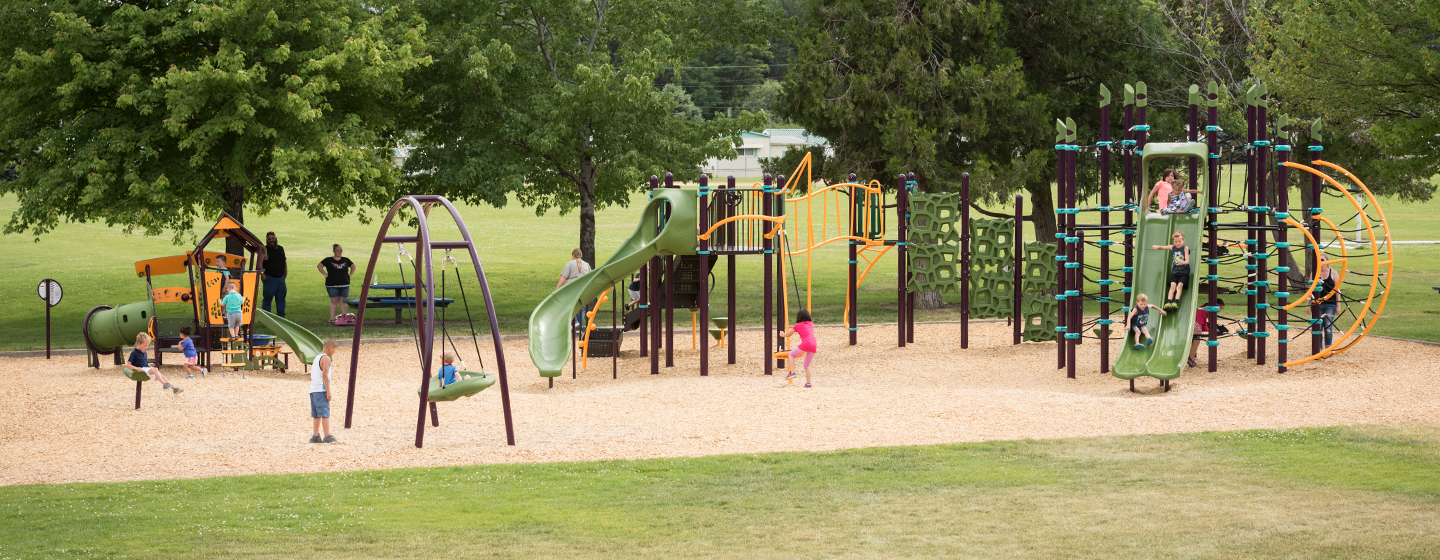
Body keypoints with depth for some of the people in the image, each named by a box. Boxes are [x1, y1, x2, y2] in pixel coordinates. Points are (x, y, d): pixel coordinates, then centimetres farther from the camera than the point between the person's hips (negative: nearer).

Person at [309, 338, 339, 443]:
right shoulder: (326, 358, -8)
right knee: (325, 413, -11)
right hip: (321, 390, -9)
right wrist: (328, 391, -15)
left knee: (317, 415, 10)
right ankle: (327, 437, -14)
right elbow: (325, 375, -15)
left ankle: (315, 436, 9)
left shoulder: (317, 358, 20)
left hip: (313, 390, 9)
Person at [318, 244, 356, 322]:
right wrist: (325, 274, -6)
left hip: (344, 285, 3)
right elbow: (319, 266, 1)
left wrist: (350, 274, 10)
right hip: (332, 285, -3)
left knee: (343, 301, 5)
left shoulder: (345, 260, 10)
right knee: (334, 301, -1)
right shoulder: (329, 260, 0)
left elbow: (353, 266, 24)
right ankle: (332, 319, 3)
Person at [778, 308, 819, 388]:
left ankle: (792, 372, 1)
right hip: (813, 347, 5)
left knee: (791, 354, 17)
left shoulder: (798, 325, 10)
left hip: (805, 345, -5)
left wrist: (783, 335, 44)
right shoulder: (811, 324, 22)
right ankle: (808, 383, 13)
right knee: (807, 365, 19)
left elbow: (788, 335, 24)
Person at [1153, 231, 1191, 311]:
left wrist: (1182, 262, -33)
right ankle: (1168, 302, -34)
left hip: (1184, 272, -3)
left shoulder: (1185, 248, 0)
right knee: (1173, 285, -18)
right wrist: (1157, 247, -3)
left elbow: (1187, 261, -9)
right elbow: (1162, 247, 21)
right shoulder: (1172, 247, 12)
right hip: (1175, 271, 3)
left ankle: (1176, 302, -36)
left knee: (1180, 285, -23)